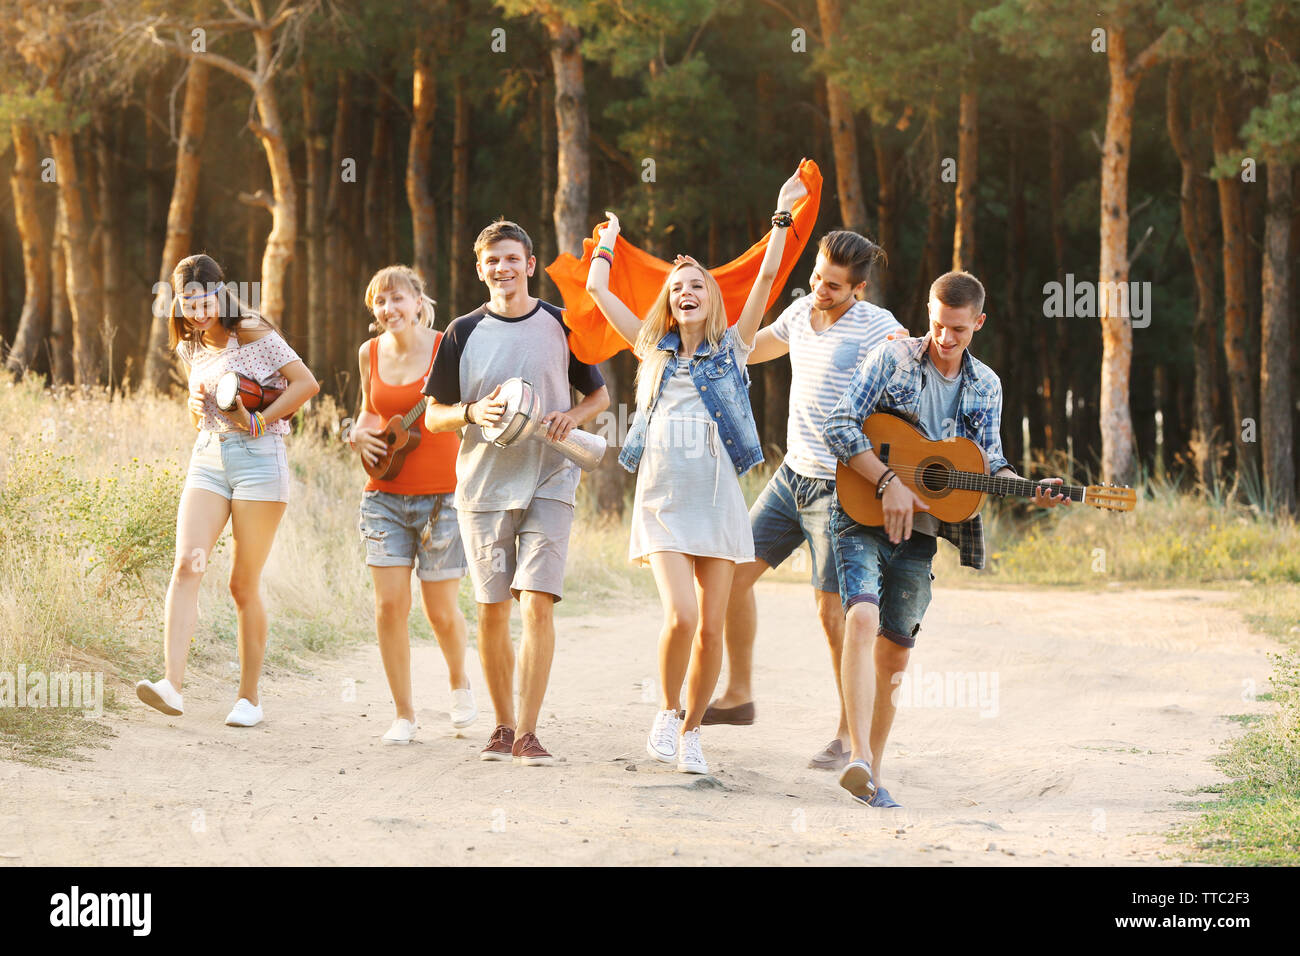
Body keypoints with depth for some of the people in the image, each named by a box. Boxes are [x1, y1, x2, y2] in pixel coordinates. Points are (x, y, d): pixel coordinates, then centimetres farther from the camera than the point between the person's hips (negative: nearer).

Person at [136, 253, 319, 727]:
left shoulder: (252, 334, -5)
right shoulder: (192, 348, 15)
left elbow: (306, 383, -9)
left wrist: (258, 421, -13)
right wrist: (195, 407, 4)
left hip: (258, 458, -5)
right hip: (207, 458, 5)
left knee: (244, 584, -1)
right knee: (186, 565, -16)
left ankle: (249, 696, 12)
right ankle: (172, 684, -27)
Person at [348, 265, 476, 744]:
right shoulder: (371, 353, 5)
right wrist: (359, 434, 0)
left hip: (442, 496, -3)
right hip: (385, 495, 3)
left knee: (441, 611, 2)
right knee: (390, 604, -5)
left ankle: (459, 682, 33)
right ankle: (404, 713, 7)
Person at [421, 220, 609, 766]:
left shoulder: (559, 326, 4)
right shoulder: (464, 333, 5)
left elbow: (599, 396, 14)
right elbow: (434, 416, 9)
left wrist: (573, 418, -7)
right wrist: (473, 413, -12)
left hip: (548, 483, -1)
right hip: (483, 485, 1)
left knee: (538, 603, -13)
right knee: (491, 611, 5)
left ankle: (527, 732, -10)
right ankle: (502, 726, 19)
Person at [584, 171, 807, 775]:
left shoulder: (731, 349, 10)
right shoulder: (652, 349, 12)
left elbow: (767, 275, 5)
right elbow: (597, 289, 13)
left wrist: (782, 214, 7)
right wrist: (608, 240, 27)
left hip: (717, 499, 1)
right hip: (661, 499, -1)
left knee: (710, 629, -1)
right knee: (680, 616, -18)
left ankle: (691, 731, 15)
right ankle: (667, 710, 4)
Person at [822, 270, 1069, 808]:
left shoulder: (985, 387, 10)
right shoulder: (892, 359, -4)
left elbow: (989, 467, 12)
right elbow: (839, 425, -11)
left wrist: (1032, 492, -7)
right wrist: (889, 482, -19)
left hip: (919, 531, 5)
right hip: (863, 517, -5)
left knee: (895, 651, 7)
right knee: (863, 617, -26)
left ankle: (872, 776, 17)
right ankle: (859, 757, -35)